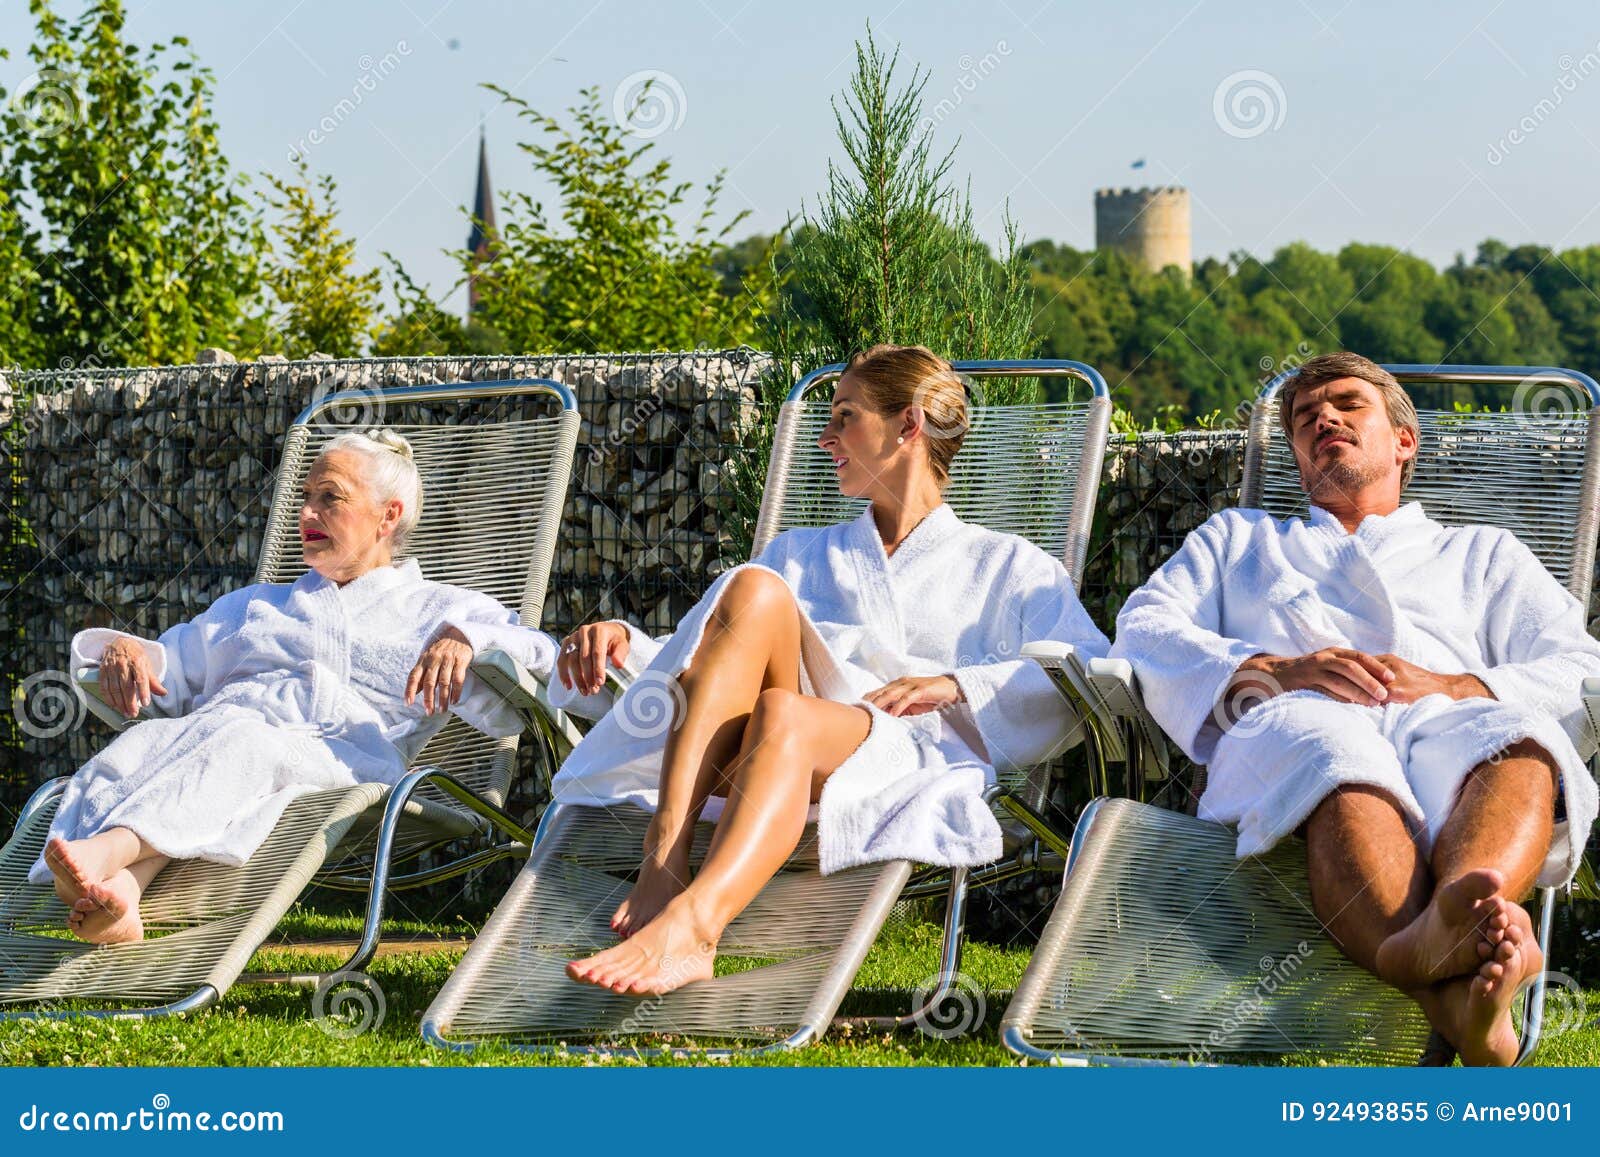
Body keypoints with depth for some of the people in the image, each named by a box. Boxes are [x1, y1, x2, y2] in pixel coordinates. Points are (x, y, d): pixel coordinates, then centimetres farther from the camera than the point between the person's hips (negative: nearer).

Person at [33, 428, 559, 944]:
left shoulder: (435, 609, 28)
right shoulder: (256, 604, 41)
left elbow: (539, 662, 11)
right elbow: (170, 668, 36)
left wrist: (464, 637, -10)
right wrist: (125, 648, 12)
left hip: (338, 752, -4)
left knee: (237, 737, -39)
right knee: (139, 743, -34)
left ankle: (112, 848, -66)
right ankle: (116, 887, -63)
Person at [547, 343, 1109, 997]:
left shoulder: (1008, 567, 24)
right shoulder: (803, 555, 38)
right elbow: (699, 657, 29)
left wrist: (959, 685, -9)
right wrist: (623, 643, 7)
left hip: (906, 756, -3)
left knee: (783, 713, -38)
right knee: (753, 590, -26)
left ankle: (688, 926, -65)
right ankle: (663, 861, -43)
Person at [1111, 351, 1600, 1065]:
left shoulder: (1481, 555, 38)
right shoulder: (1239, 537, 40)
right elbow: (1143, 629, 20)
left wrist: (1454, 686, -3)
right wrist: (1277, 671, -1)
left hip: (1447, 720, 1)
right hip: (1293, 723, -1)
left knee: (1518, 741, -39)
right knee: (1335, 759, -43)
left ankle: (1453, 917, -72)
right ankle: (1448, 990, -71)